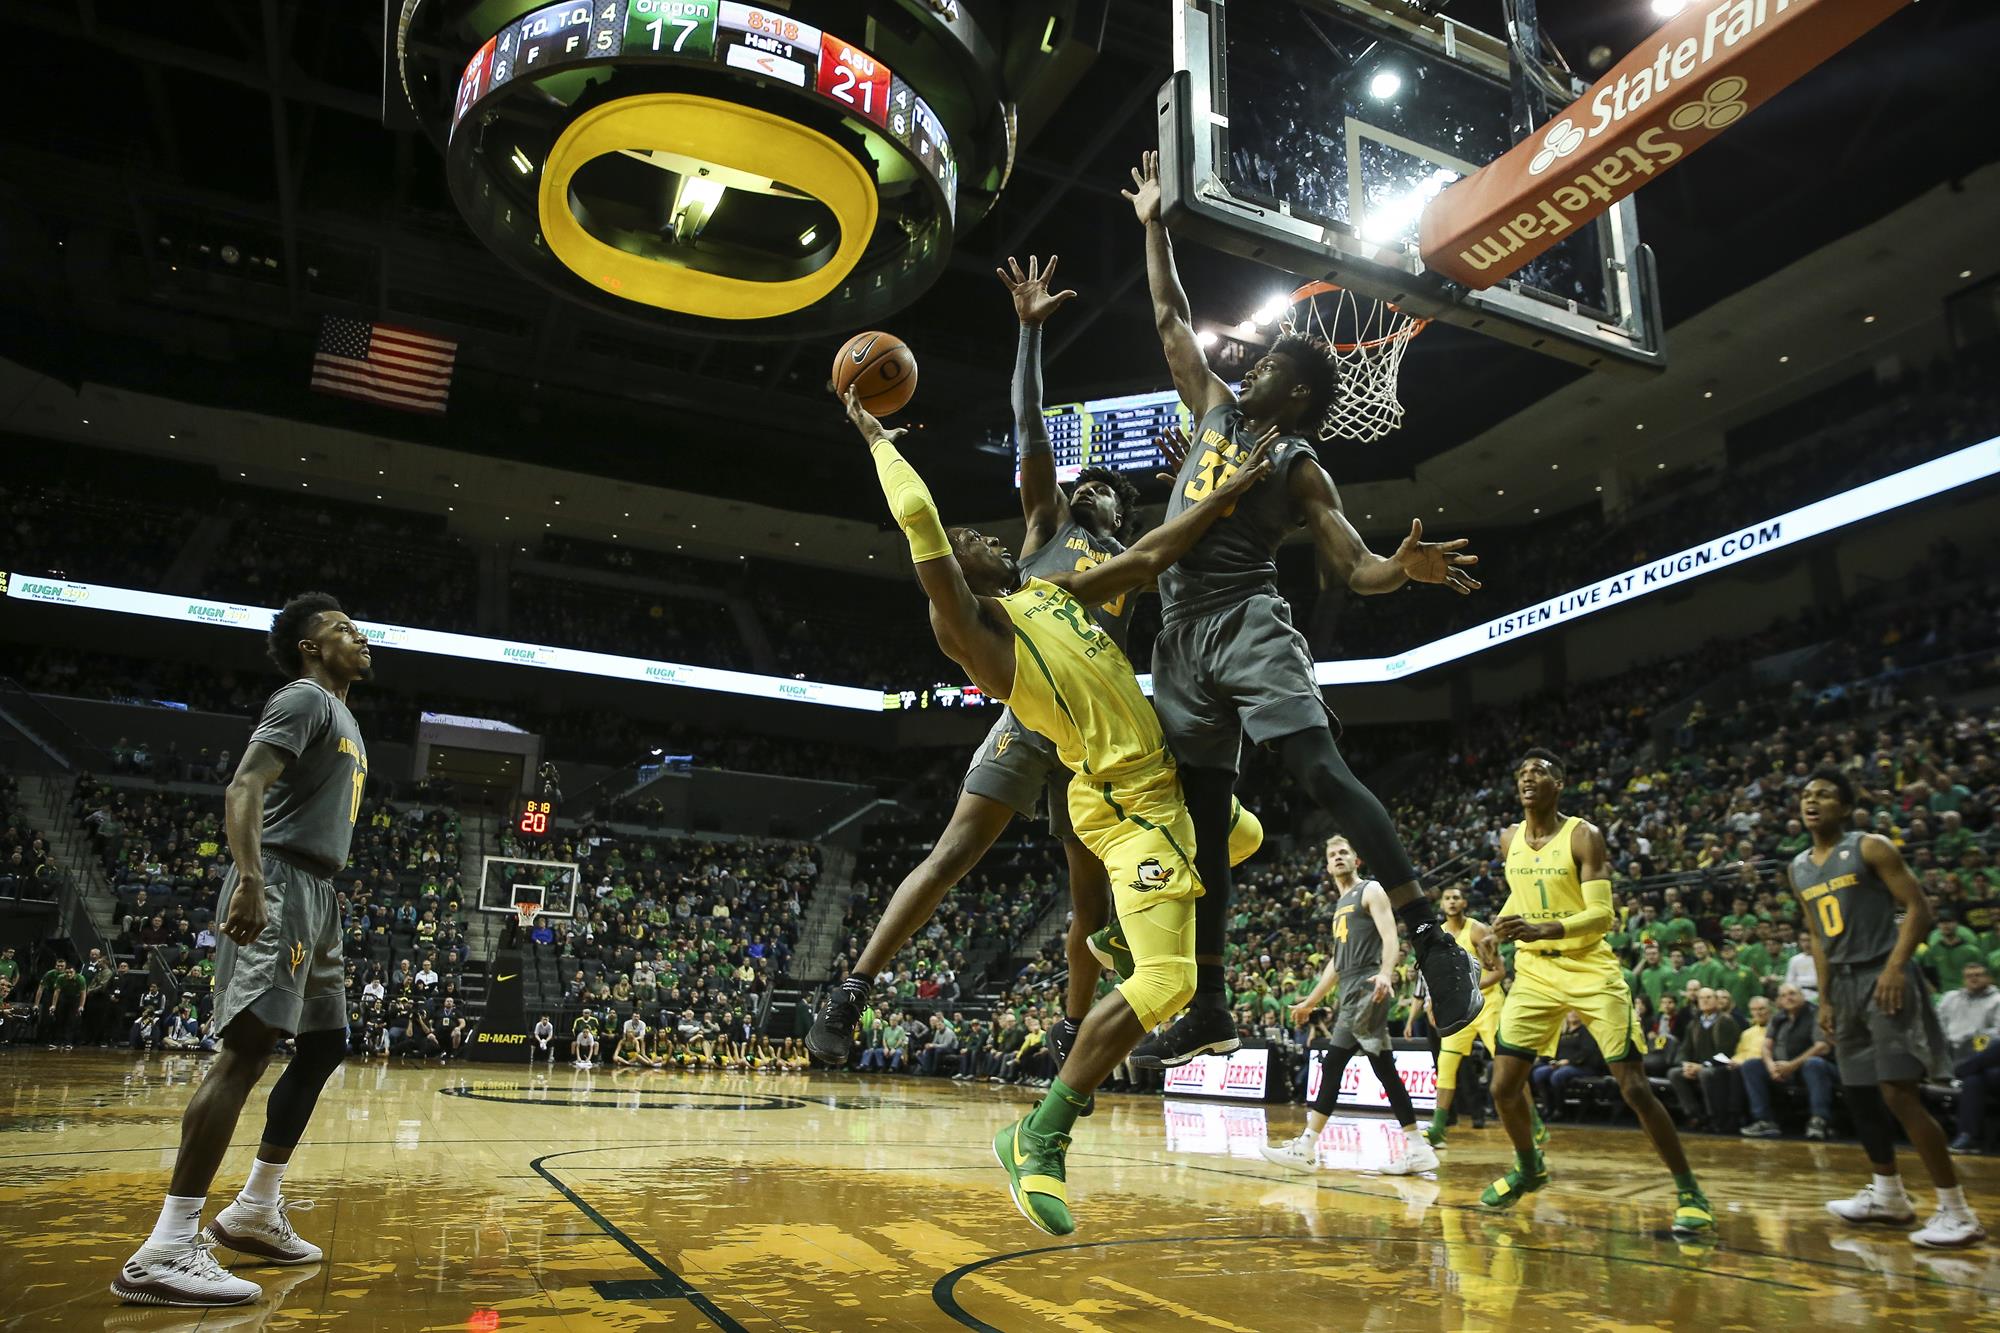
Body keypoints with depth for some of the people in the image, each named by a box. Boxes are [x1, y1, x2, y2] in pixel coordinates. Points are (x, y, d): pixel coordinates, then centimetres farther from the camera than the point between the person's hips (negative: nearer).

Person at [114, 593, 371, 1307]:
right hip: (279, 886, -10)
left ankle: (254, 1213, 20)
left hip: (316, 894, 10)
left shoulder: (344, 719, 24)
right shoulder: (303, 698, -5)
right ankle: (164, 1252, -16)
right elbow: (244, 786, -19)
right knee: (247, 1049, -16)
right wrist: (250, 879, -32)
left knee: (324, 1045, 12)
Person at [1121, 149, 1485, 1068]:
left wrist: (1407, 567, -25)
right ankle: (1208, 1009, 8)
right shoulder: (1217, 408, 20)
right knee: (1203, 820, 3)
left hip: (1247, 622, -5)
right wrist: (1153, 226, 31)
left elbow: (1353, 569, -3)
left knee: (1321, 772, -24)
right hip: (1180, 637, 5)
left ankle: (1433, 944, -19)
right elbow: (1170, 323, 29)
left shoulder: (1300, 467, 5)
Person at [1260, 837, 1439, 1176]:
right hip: (1351, 992, 9)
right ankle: (1418, 1149, 8)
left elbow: (1390, 938, -14)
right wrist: (1310, 1002, 27)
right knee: (1384, 1070, 6)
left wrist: (1386, 974, -32)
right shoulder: (1340, 906, 25)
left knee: (1333, 1065, -12)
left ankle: (1305, 1148, -11)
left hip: (1368, 987, -9)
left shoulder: (1371, 891, -1)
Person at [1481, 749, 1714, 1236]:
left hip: (1591, 971, -5)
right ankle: (1529, 1167, 28)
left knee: (1635, 1088, -8)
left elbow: (1602, 915, -19)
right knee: (1503, 1086, 2)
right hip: (1534, 973, 5)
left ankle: (1689, 1191, 10)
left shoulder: (1583, 836, -11)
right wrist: (1504, 923, 8)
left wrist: (1544, 930, -33)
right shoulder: (1509, 839, 5)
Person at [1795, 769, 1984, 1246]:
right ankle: (1888, 1195, 28)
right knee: (1858, 1092, 13)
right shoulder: (1799, 868, 13)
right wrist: (1825, 998, 15)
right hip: (1844, 984, 8)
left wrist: (1895, 967, -22)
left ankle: (1957, 1212, -4)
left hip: (1883, 978, -7)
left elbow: (1918, 906, -11)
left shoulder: (1870, 847, -7)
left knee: (1898, 1093, -13)